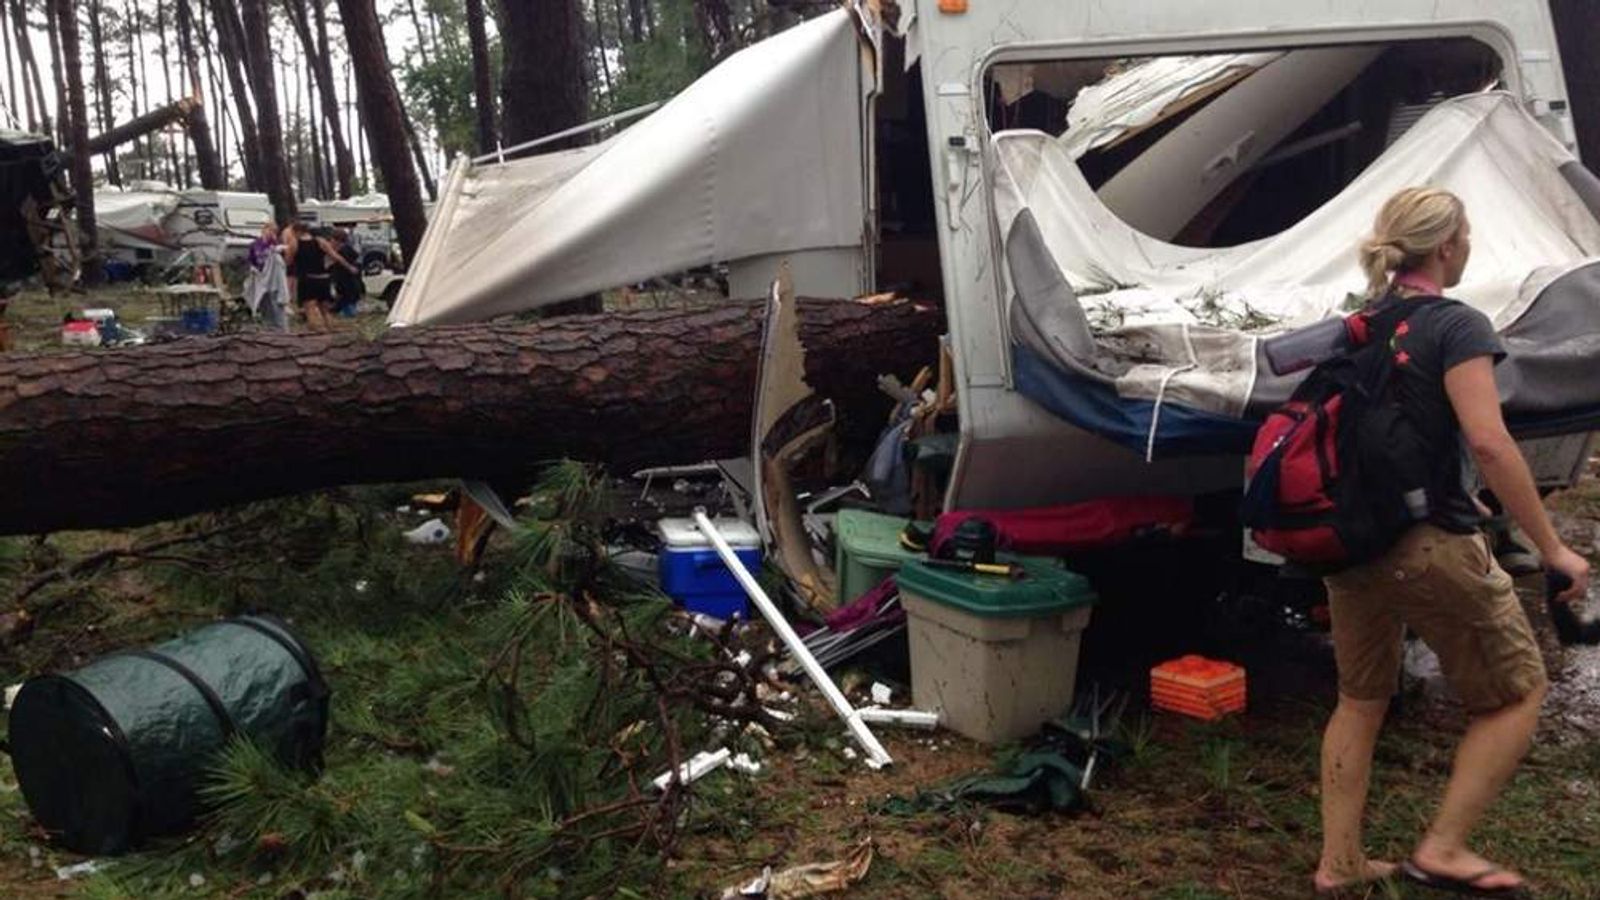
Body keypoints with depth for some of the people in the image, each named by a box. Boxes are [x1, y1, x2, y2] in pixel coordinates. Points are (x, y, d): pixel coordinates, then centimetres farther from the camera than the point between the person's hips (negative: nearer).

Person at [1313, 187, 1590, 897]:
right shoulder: (1456, 326, -12)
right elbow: (1488, 443, -22)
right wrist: (1553, 548, -17)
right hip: (1430, 546, -7)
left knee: (1360, 700, 19)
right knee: (1516, 694, 10)